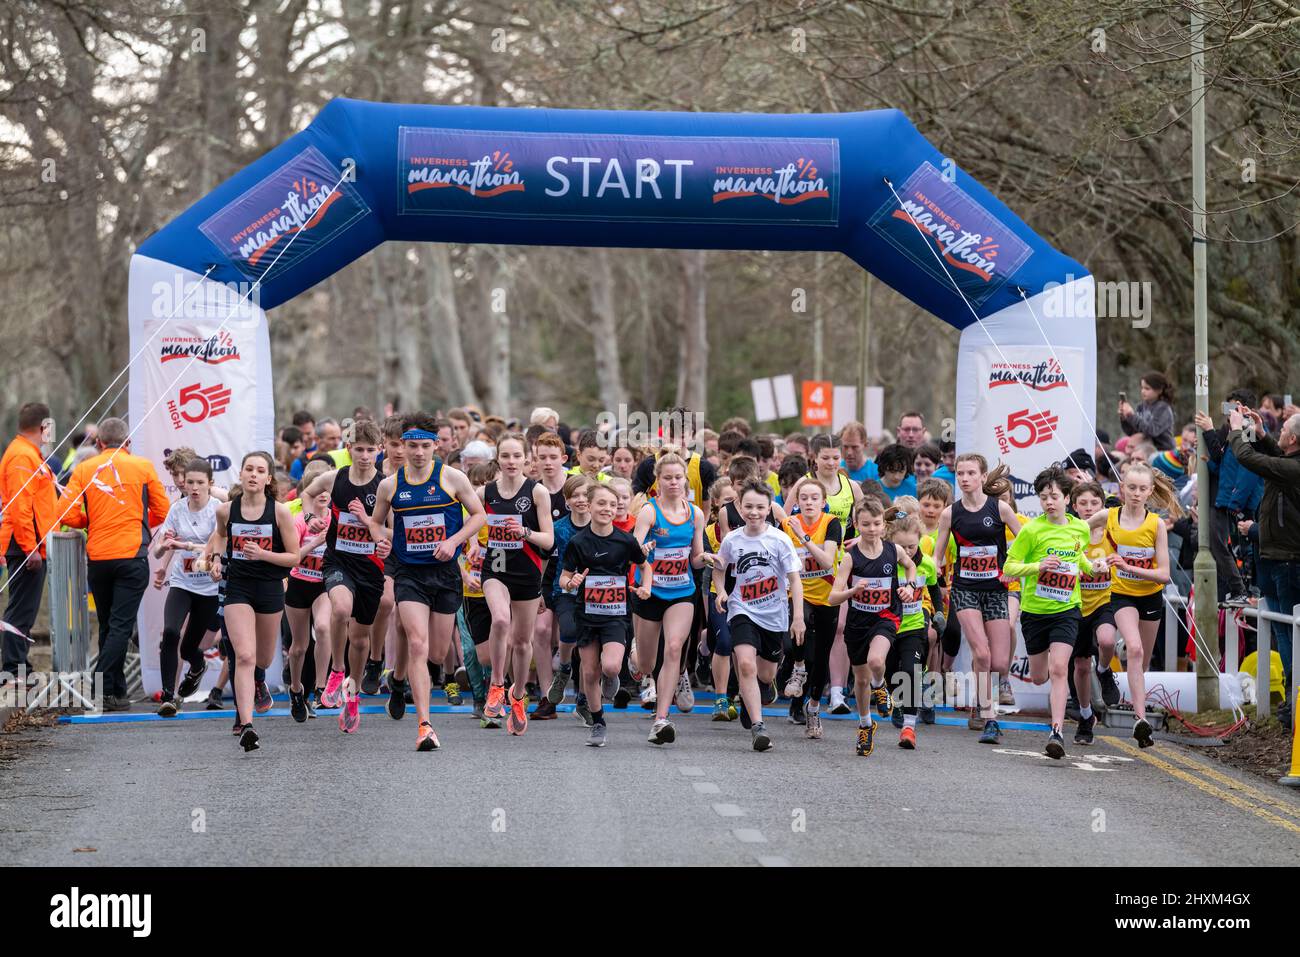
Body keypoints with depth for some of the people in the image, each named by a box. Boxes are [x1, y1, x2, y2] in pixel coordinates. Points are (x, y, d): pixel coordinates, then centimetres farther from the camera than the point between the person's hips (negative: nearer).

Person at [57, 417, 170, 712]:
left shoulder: (84, 469, 3)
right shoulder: (143, 466, 1)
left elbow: (66, 513, -4)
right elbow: (162, 511, 5)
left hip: (97, 557, 2)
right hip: (132, 555, -2)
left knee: (107, 625, 14)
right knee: (121, 625, -4)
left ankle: (117, 690, 19)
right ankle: (103, 690, -15)